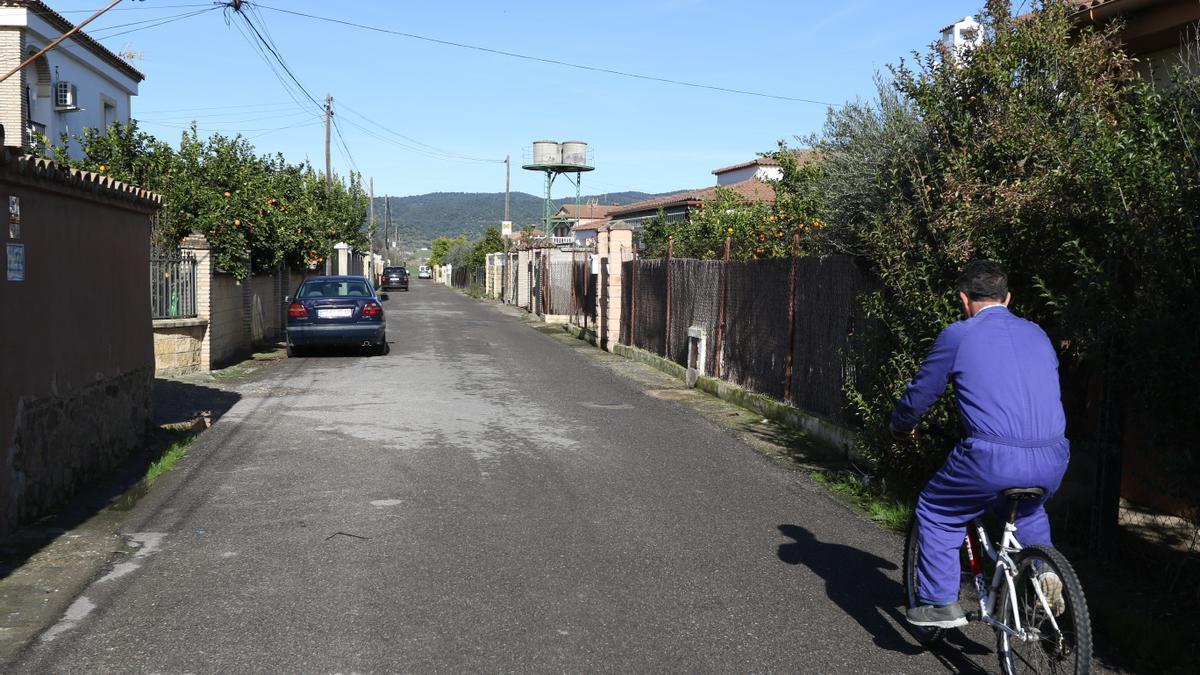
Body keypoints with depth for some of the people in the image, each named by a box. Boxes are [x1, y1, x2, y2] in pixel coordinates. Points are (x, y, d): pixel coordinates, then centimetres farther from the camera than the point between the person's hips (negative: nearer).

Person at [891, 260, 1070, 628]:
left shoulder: (958, 335, 2)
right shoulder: (1037, 334, 18)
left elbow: (920, 394, 10)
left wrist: (900, 426, 31)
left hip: (993, 460, -6)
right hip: (1052, 460, 6)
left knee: (935, 513, 19)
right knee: (1029, 508, 38)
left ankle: (940, 602, 15)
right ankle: (1043, 568, 18)